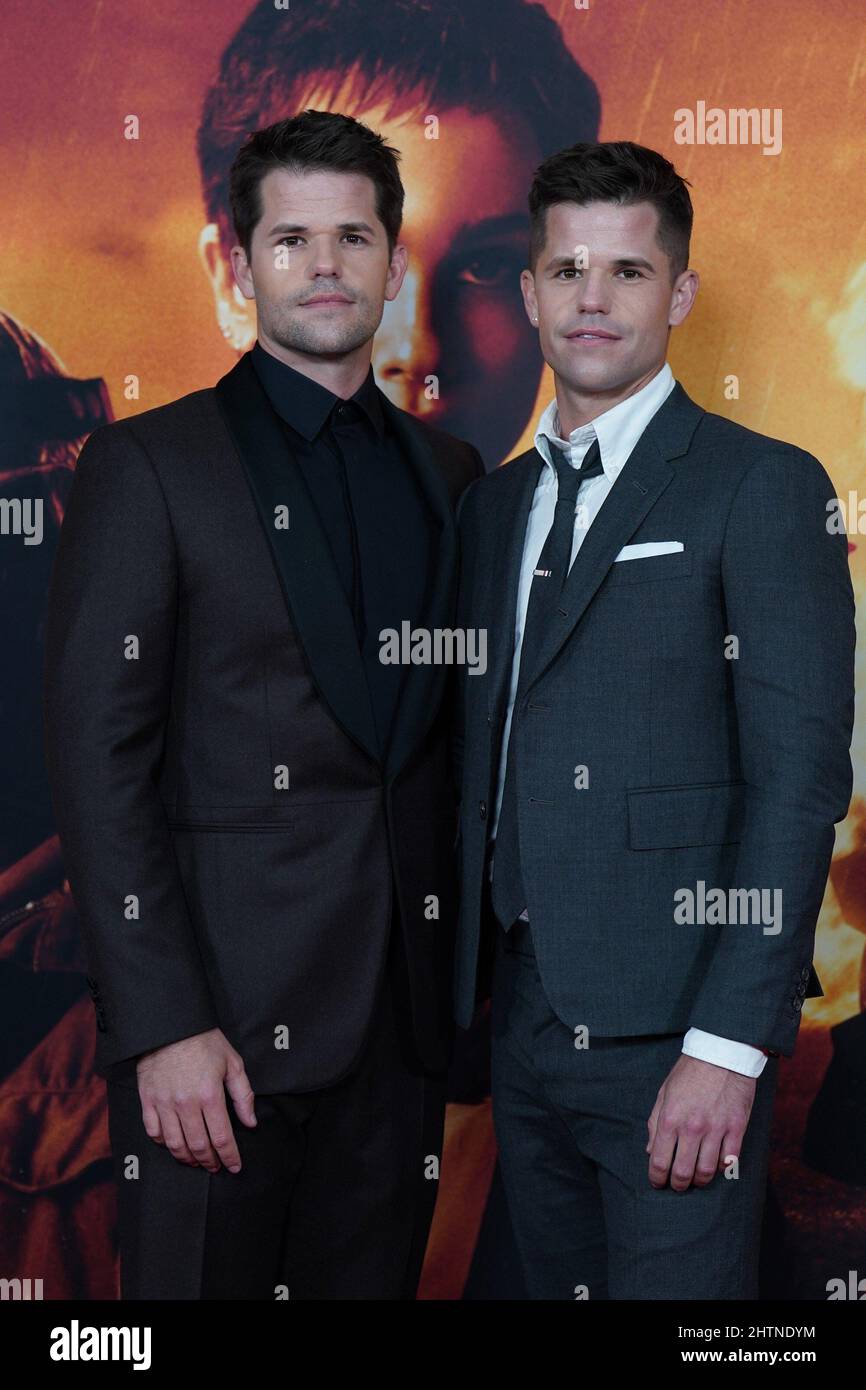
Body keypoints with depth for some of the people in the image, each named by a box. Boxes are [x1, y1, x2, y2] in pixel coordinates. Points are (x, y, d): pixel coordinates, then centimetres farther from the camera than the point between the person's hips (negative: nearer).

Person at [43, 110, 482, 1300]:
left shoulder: (448, 473, 12)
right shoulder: (149, 466, -3)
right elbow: (98, 760, -9)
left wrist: (471, 974, 7)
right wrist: (162, 1025, -15)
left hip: (402, 1016, 5)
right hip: (220, 1017, -4)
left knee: (376, 1279, 12)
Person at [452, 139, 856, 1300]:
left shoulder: (764, 488, -6)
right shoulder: (493, 503, 14)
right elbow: (481, 759, 14)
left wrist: (729, 1045, -17)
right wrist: (468, 985, 7)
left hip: (670, 1032, -6)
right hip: (523, 1018, 6)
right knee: (557, 1283, 16)